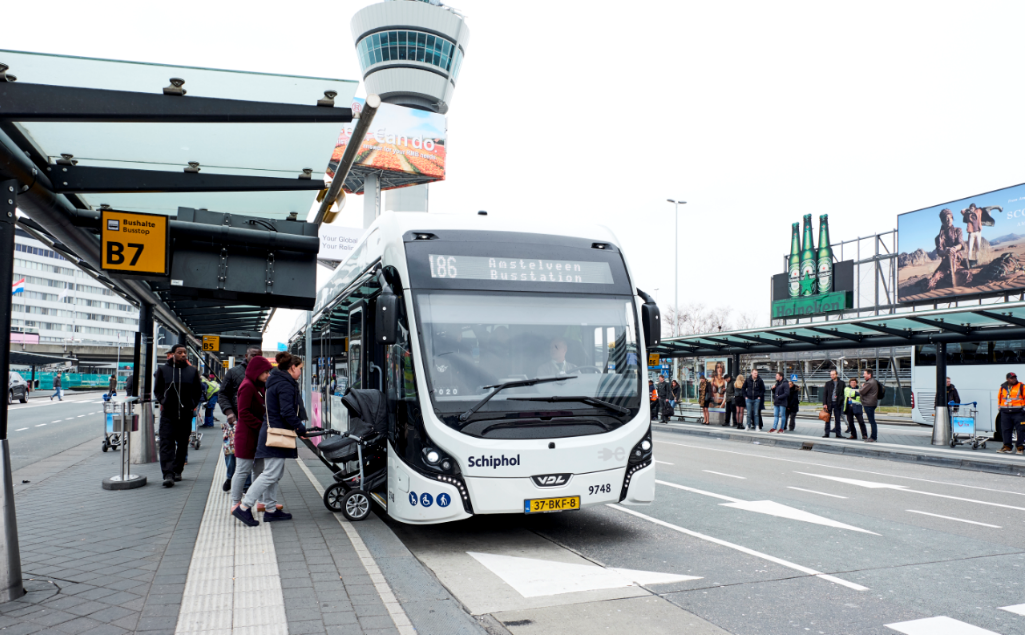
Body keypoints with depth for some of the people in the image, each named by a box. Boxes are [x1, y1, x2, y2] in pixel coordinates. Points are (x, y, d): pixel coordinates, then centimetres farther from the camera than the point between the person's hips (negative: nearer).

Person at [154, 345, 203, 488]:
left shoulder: (192, 371, 8)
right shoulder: (163, 370, 4)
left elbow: (198, 391, 16)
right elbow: (157, 389, 13)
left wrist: (193, 405, 5)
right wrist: (163, 402, 3)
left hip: (186, 414, 2)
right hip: (168, 414, -2)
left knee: (182, 444, 9)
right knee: (167, 444, -11)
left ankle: (177, 471, 23)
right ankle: (168, 474, -16)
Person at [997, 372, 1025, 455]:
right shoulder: (1003, 387, 10)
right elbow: (999, 397, 21)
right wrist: (1000, 407, 16)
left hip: (1018, 412, -3)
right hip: (1005, 413, 3)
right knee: (1006, 430, 5)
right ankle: (1007, 447, 12)